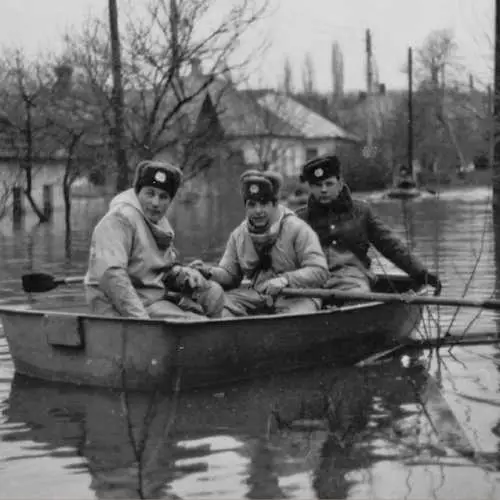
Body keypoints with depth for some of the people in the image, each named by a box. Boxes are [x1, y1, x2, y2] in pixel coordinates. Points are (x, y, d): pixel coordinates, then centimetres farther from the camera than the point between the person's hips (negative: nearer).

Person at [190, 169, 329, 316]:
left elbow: (319, 271, -14)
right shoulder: (238, 234, 9)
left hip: (295, 296, -4)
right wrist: (209, 272, -9)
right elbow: (230, 275, 13)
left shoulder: (298, 230, -8)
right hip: (253, 295, 4)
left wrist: (285, 279, -28)